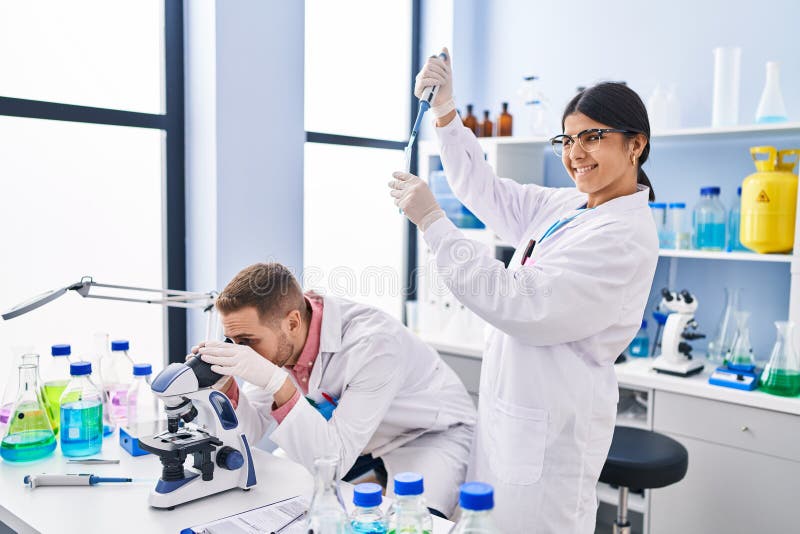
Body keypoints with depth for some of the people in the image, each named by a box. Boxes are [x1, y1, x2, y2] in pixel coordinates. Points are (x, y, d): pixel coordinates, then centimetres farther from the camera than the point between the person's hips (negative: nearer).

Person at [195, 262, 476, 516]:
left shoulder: (373, 343, -37)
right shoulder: (275, 336, -17)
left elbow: (333, 462, -38)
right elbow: (252, 429, -10)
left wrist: (276, 382, -47)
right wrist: (226, 386, -29)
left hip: (432, 431, -6)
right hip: (352, 433, 6)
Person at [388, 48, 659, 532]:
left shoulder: (626, 235, -19)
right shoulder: (565, 206, 8)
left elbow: (521, 304, -24)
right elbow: (487, 191, 18)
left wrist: (431, 220, -21)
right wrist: (446, 113, 5)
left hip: (552, 426, -8)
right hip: (512, 410, 8)